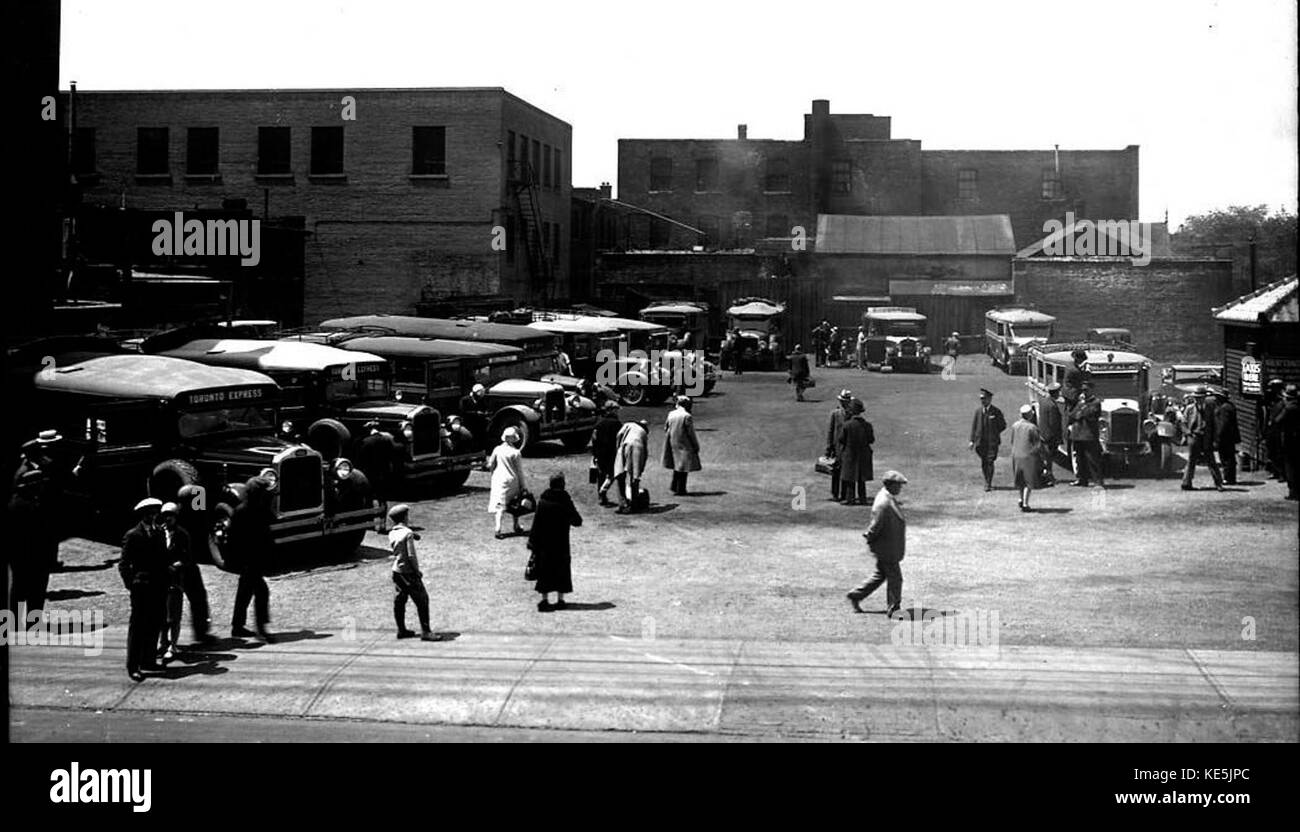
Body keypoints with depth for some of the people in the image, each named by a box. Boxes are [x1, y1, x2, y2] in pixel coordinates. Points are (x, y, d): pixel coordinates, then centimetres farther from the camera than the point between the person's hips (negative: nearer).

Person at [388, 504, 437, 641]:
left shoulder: (392, 534, 5)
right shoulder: (408, 533, -16)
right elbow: (411, 555, -19)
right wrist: (417, 571, -8)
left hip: (396, 571, 8)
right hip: (409, 572, -8)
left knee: (399, 601, 13)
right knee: (422, 600, -2)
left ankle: (401, 630, 21)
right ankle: (425, 632, -5)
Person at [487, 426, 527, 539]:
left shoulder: (497, 449, -3)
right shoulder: (515, 452, -11)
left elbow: (490, 465, 5)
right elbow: (519, 471, -7)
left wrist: (493, 474, 23)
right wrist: (522, 486, 1)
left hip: (498, 479, 2)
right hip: (512, 480, -2)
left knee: (500, 505, 1)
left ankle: (498, 529, -10)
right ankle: (516, 527, 29)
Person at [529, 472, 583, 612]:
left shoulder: (542, 501, -6)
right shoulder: (565, 501, -10)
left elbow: (536, 523, -5)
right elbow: (577, 521, -4)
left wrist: (532, 542, 1)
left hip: (544, 543, 1)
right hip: (561, 543, -1)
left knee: (544, 569, 7)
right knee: (561, 568, 10)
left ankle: (544, 599, 2)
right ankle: (560, 599, 11)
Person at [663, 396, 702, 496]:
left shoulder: (671, 414, 2)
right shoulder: (687, 416, -16)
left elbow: (666, 429, 9)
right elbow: (691, 433, -14)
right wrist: (696, 446, -5)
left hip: (673, 444, 6)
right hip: (684, 445, -6)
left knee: (677, 466, 20)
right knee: (684, 466, 1)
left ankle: (674, 487, 24)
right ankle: (680, 490, 2)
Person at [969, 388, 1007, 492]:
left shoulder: (996, 411, -4)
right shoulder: (978, 410, 5)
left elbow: (1003, 425, 3)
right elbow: (974, 425, 6)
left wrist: (994, 433, -6)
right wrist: (972, 440, 0)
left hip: (992, 441, -3)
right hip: (980, 441, 3)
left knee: (990, 462, -9)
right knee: (983, 463, 10)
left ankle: (988, 484, -5)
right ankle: (987, 481, 25)